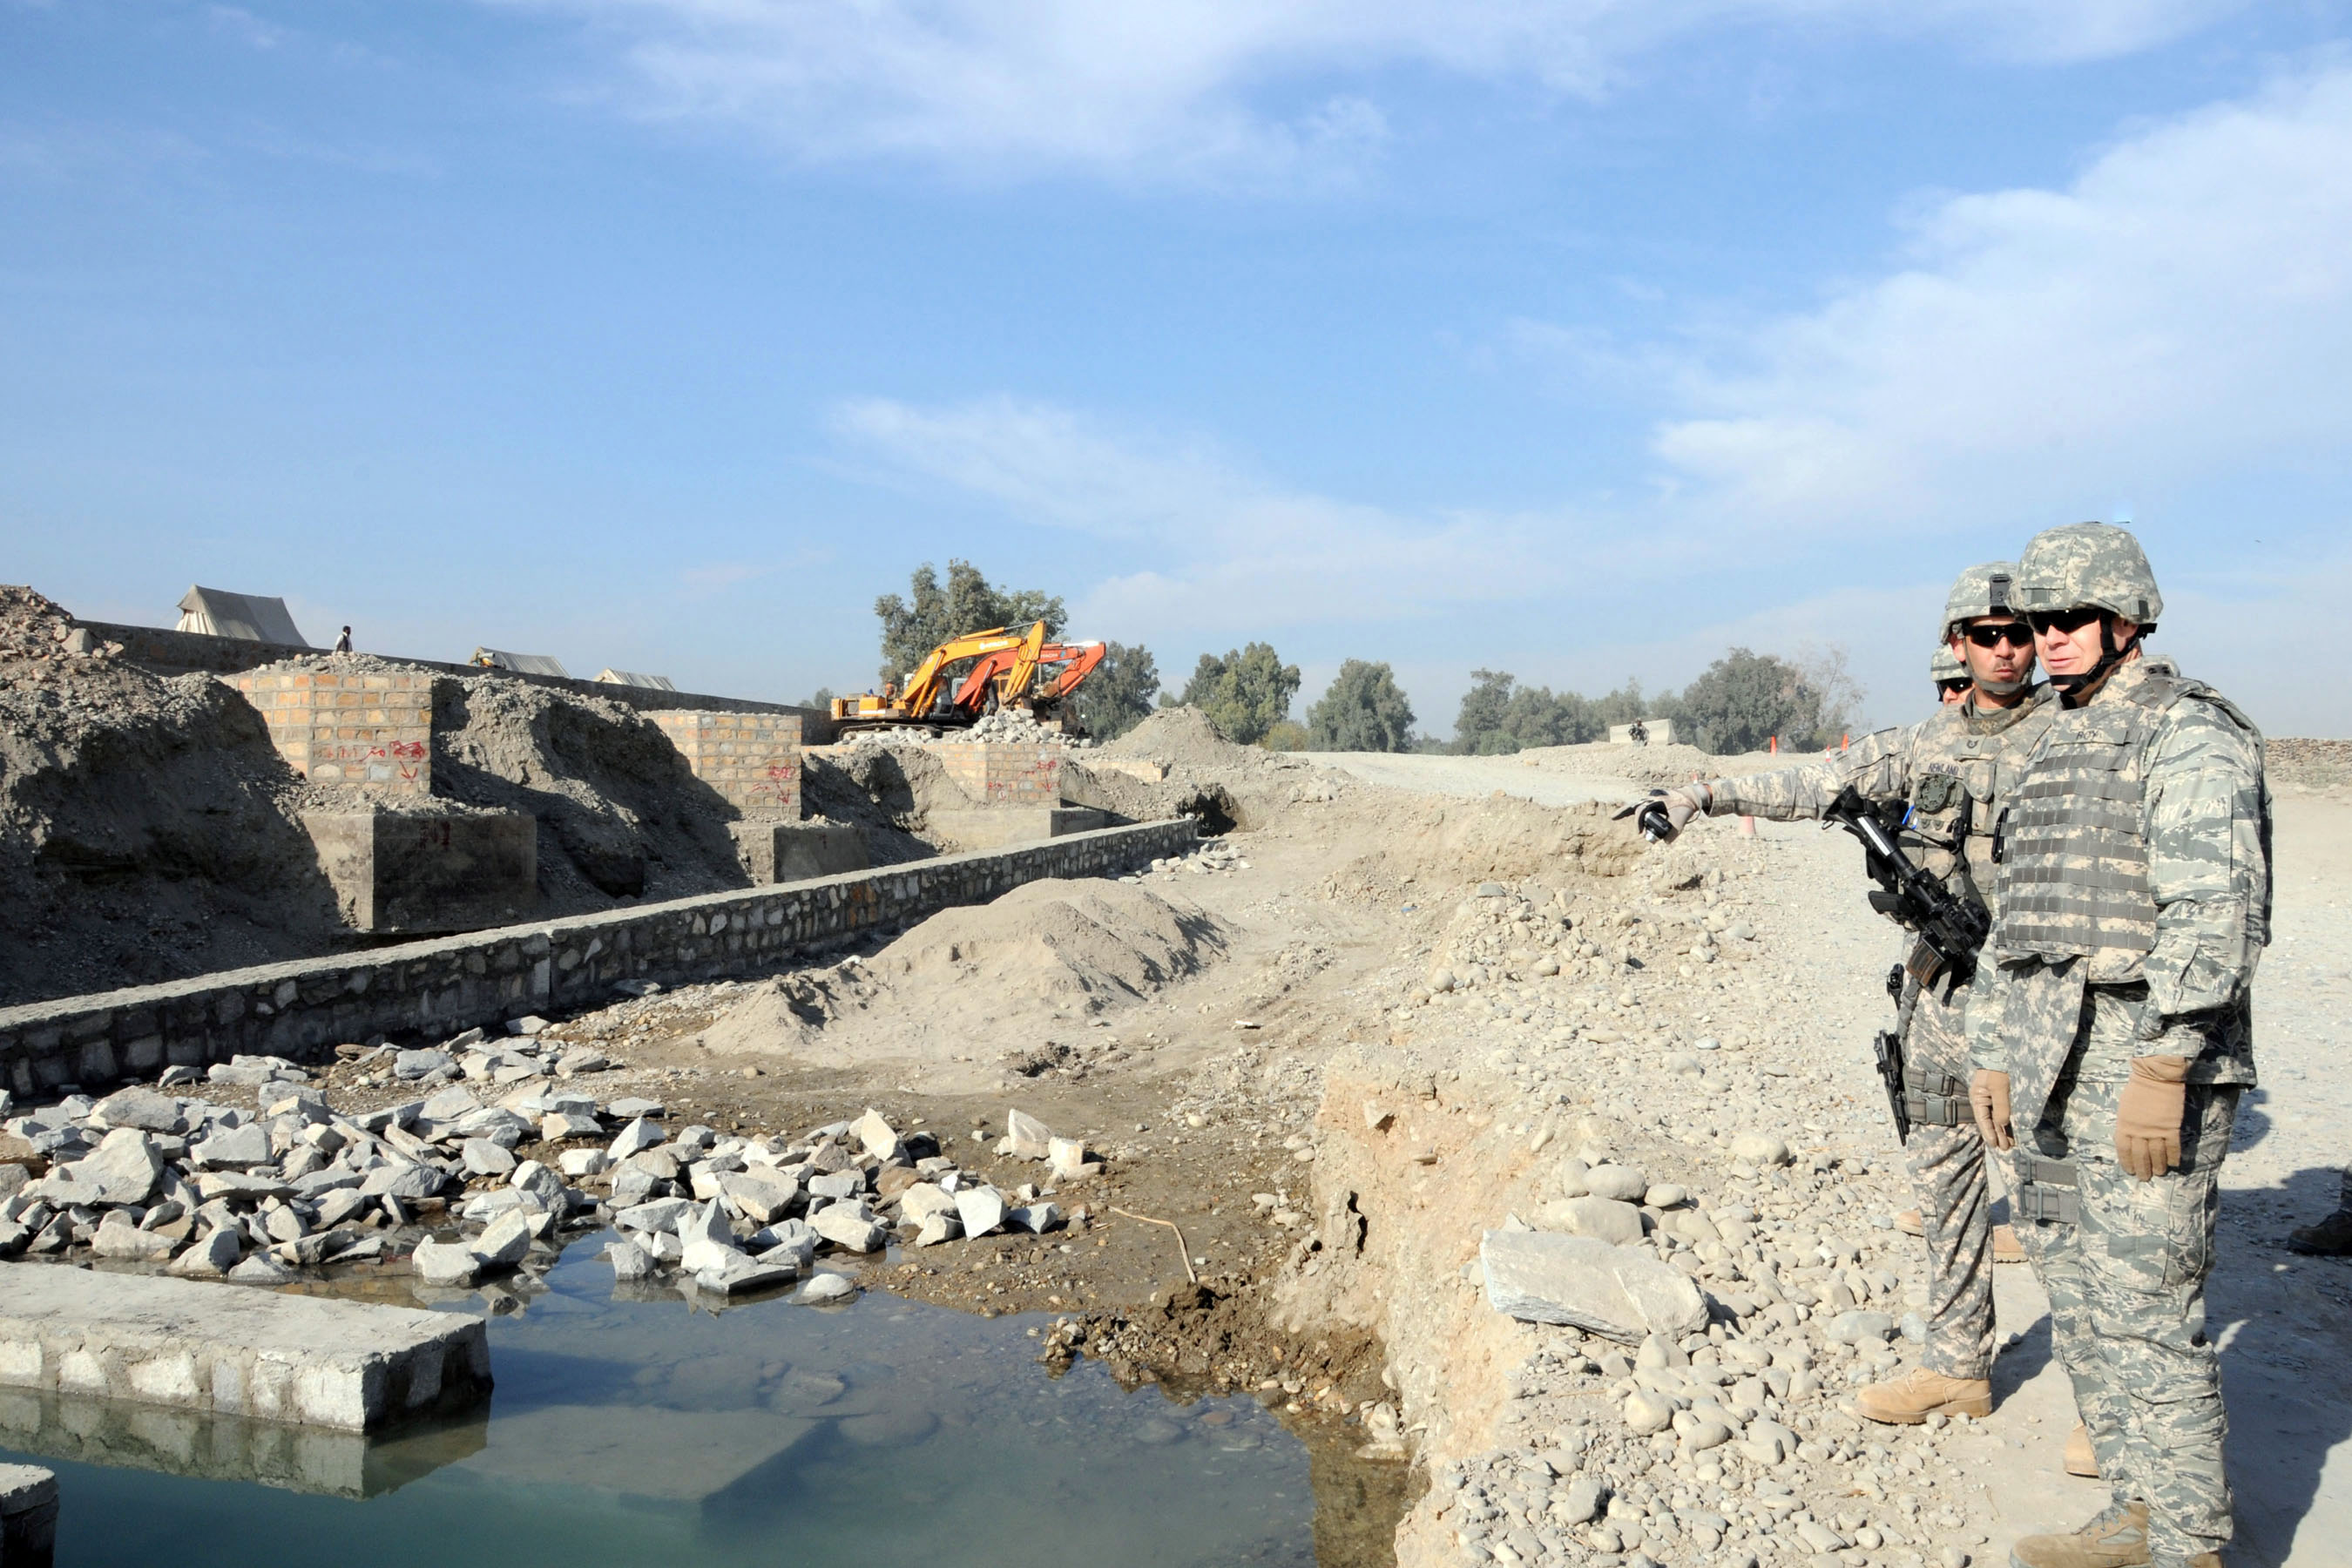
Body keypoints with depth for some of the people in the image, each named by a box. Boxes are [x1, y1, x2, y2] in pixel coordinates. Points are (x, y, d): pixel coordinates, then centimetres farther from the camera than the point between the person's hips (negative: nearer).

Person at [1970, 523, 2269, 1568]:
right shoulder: (2054, 748, 18)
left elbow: (2214, 909, -18)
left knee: (2145, 1317, -4)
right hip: (2052, 1071, 9)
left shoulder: (2190, 732, -9)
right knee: (2080, 1309, 14)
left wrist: (2163, 1064, -24)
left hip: (2148, 1072, -9)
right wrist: (1992, 1054, 18)